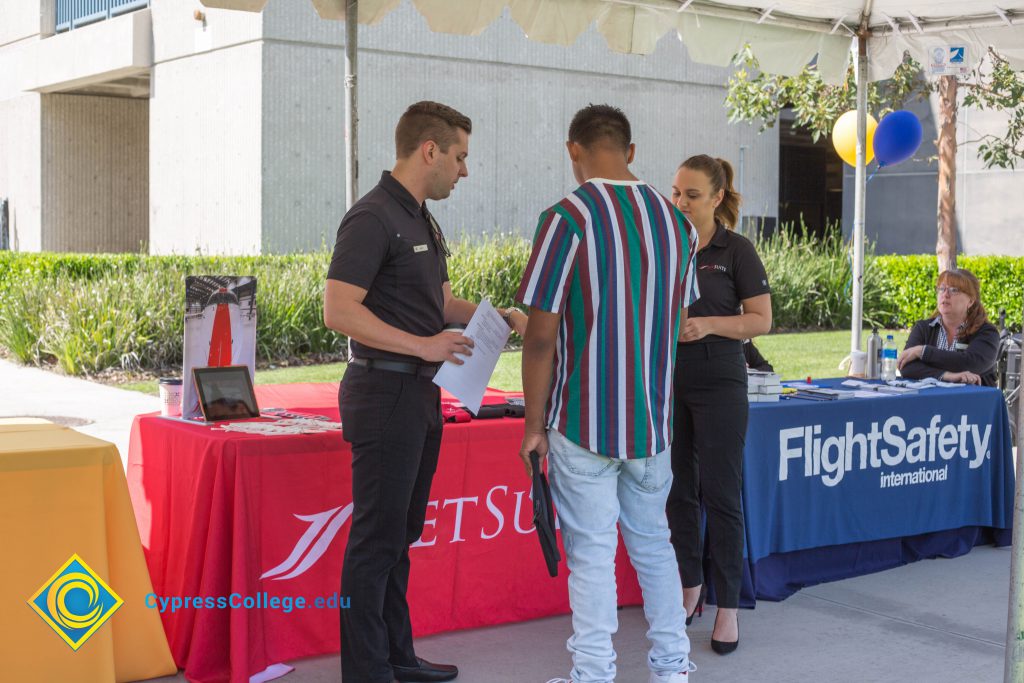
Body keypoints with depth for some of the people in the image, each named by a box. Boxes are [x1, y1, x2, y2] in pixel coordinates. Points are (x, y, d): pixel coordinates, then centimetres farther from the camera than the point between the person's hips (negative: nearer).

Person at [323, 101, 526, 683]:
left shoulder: (423, 222, 16)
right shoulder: (373, 218, -15)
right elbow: (340, 311, -22)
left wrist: (499, 317, 10)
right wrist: (422, 345, -20)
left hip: (420, 395, 10)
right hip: (385, 394, -10)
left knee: (402, 533, 16)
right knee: (377, 537, -3)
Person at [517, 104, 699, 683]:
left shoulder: (568, 218, -14)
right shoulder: (675, 221, 5)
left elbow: (542, 336, -14)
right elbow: (676, 324, 12)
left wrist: (535, 425, -6)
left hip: (583, 422, -5)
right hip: (653, 419, 6)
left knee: (592, 554, 2)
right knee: (654, 542, 17)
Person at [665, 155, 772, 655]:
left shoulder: (735, 250, -5)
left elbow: (762, 319, -6)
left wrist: (709, 324, -20)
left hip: (718, 384, -4)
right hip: (669, 382, 5)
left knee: (719, 492, -2)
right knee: (678, 490, 10)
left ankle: (728, 605, 5)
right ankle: (689, 587, 24)